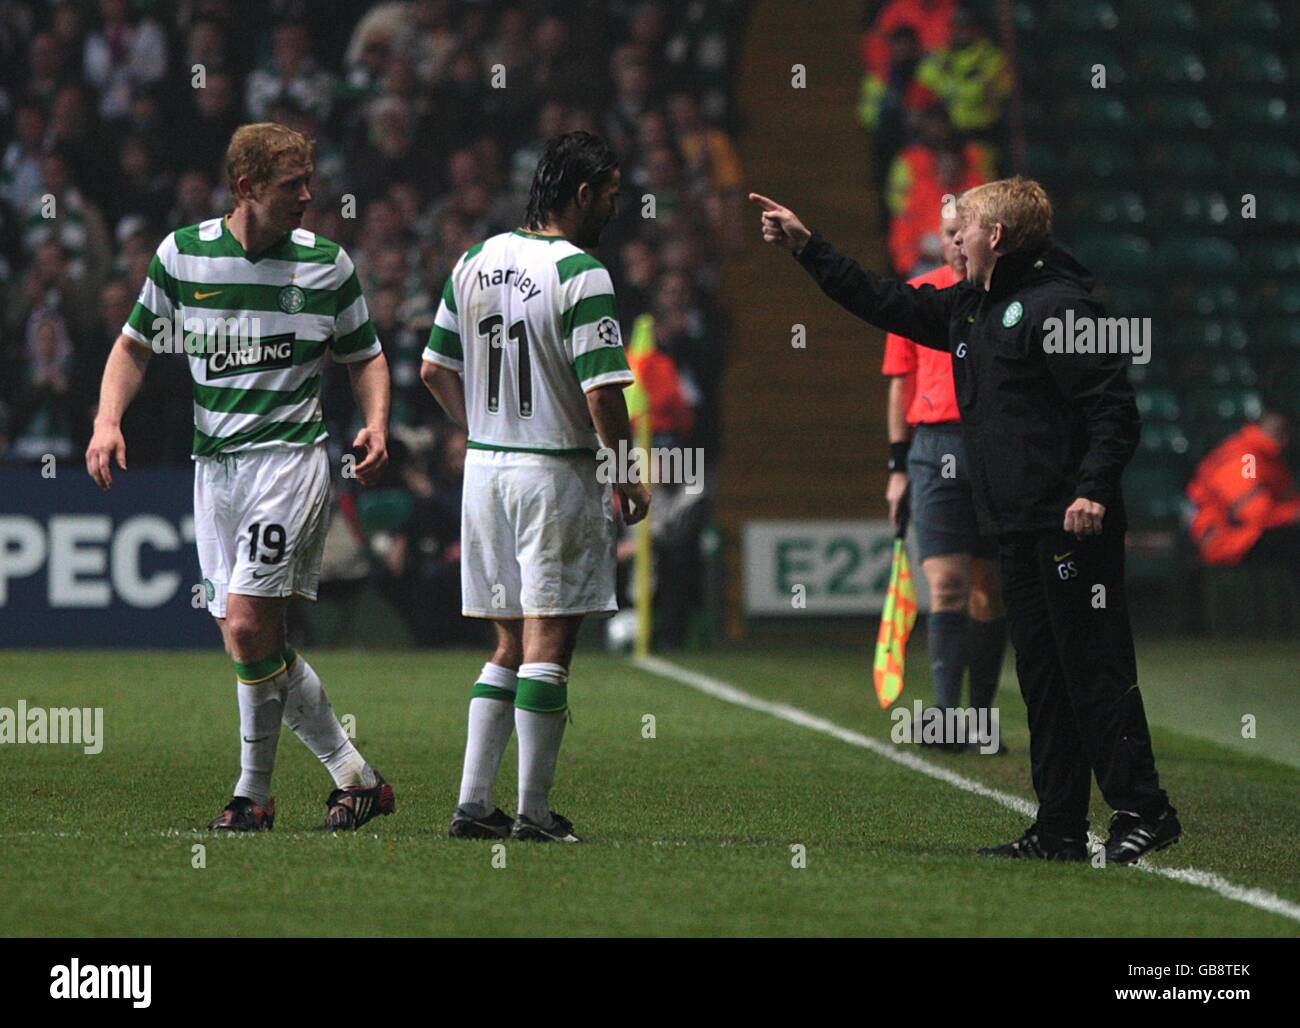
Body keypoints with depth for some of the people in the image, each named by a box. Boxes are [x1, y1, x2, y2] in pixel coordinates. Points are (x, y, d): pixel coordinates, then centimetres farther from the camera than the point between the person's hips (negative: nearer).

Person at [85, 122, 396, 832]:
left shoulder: (327, 263, 2)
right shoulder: (182, 254, 4)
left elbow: (365, 355, 15)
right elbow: (136, 344, 15)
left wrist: (375, 425, -3)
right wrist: (108, 419, 0)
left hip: (290, 454, -3)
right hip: (214, 461, 3)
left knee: (247, 626, -16)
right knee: (245, 636, 0)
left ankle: (255, 791, -3)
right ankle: (350, 773, 8)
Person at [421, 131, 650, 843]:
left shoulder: (475, 262, 8)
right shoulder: (579, 275, -14)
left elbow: (435, 369, 12)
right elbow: (602, 392, -18)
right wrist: (629, 476, -6)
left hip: (485, 467, 7)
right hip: (556, 473, -7)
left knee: (509, 645, 14)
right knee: (547, 644, -2)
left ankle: (472, 803, 9)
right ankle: (534, 812, -1)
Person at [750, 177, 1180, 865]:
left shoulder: (1057, 306, -11)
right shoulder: (969, 309, 17)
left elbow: (1114, 408, -15)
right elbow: (886, 303, 29)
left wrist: (1094, 491, -24)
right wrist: (805, 247, 28)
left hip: (1072, 527, -9)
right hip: (1018, 530, 9)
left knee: (1095, 673, -8)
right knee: (1041, 679, 9)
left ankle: (1142, 810, -3)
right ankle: (1059, 829, 11)